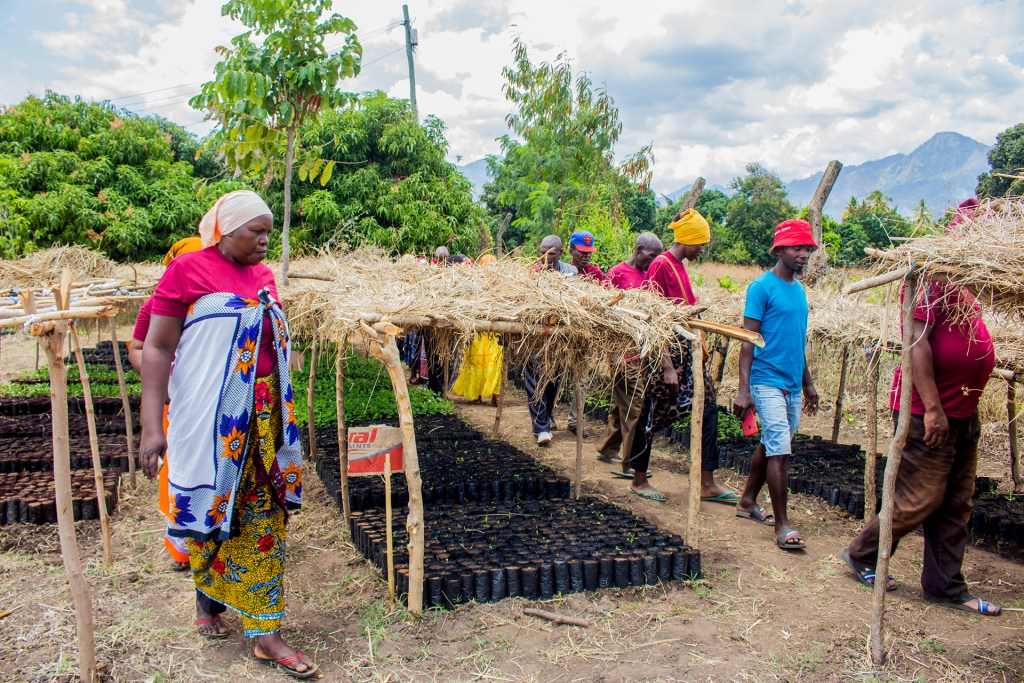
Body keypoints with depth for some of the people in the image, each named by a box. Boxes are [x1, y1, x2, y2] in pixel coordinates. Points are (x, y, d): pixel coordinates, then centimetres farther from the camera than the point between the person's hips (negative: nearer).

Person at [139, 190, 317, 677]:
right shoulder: (188, 269, -7)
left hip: (263, 414, 5)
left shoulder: (262, 276, 10)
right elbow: (157, 349, -9)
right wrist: (152, 426, -15)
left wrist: (282, 413, 21)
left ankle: (265, 634, 16)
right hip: (211, 416, -5)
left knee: (264, 517, 6)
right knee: (214, 505, 8)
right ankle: (206, 592, 39)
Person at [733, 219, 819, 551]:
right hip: (767, 382, -8)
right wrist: (743, 390, -18)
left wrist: (808, 384, 23)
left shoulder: (799, 289, 14)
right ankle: (782, 525, -3)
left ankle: (748, 501, 30)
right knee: (780, 451, -10)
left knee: (769, 446, 15)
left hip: (792, 384, 8)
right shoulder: (762, 286, -9)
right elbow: (748, 340, -12)